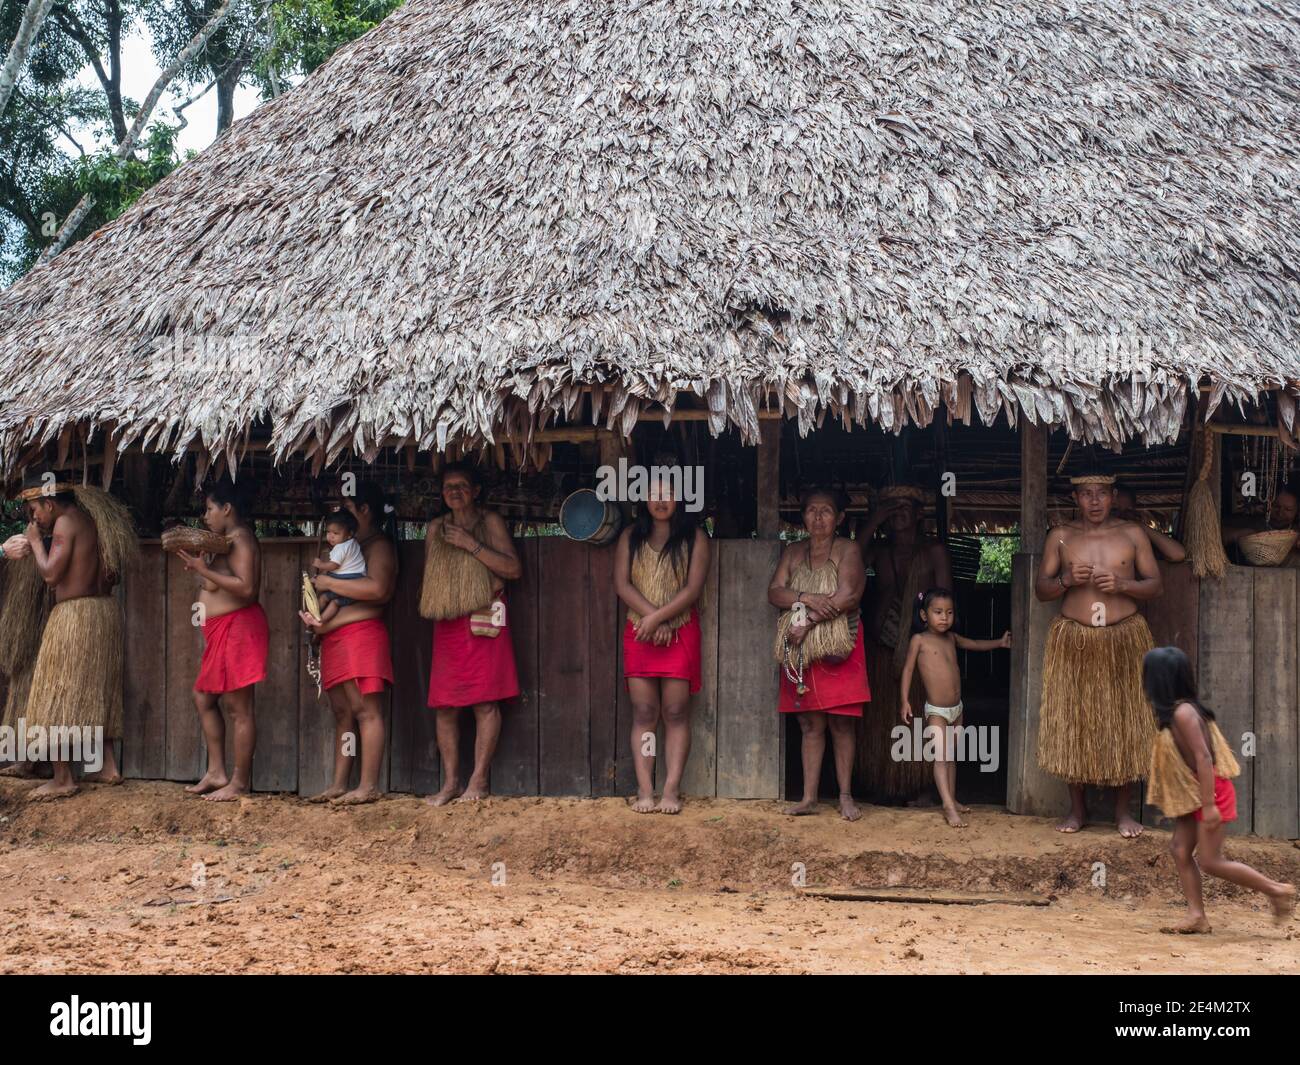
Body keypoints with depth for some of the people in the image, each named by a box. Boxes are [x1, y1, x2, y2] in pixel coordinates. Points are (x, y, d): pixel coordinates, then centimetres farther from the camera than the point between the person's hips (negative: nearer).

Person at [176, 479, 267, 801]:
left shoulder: (240, 538, -14)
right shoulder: (228, 541, 17)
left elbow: (246, 587, -25)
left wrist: (204, 571, -22)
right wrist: (198, 566, 7)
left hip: (237, 627, -11)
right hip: (221, 630, 11)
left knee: (238, 707, -6)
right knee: (203, 697, 16)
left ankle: (239, 784, -1)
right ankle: (217, 772, 20)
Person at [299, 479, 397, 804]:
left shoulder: (378, 545, -5)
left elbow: (377, 588, -22)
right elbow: (322, 587, 23)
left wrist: (328, 582, -14)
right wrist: (311, 614, 2)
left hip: (361, 634, -9)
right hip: (335, 638, 9)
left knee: (365, 709, -10)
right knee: (342, 712, 8)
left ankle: (369, 786, -11)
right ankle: (339, 785, 10)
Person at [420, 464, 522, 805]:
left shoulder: (490, 522, 2)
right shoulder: (435, 528, 16)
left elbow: (513, 569, -8)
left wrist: (471, 544, -12)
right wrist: (431, 604, 6)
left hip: (484, 622, -4)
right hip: (447, 626, 5)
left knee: (485, 702, -8)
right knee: (444, 706, 0)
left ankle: (478, 781, -3)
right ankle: (451, 782, 6)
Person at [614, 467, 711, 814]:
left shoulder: (694, 538, 4)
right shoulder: (631, 537, 12)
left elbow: (693, 588, -5)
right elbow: (621, 584, 2)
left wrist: (658, 618, -14)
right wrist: (653, 616, -11)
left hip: (681, 634, -2)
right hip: (639, 633, 2)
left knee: (676, 713, -5)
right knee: (643, 714, -2)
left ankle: (671, 791, -5)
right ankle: (644, 791, -3)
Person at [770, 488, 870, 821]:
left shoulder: (847, 552, 0)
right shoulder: (792, 553, 14)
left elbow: (848, 596, -13)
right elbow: (774, 593, 3)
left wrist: (808, 621, -16)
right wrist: (806, 598, -15)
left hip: (836, 647, -4)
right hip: (799, 649, 4)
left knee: (840, 722, -3)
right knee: (810, 724, 5)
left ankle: (846, 796, 2)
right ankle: (809, 797, 6)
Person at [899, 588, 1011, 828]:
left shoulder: (951, 638, 7)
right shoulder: (920, 640, -9)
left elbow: (974, 644, 24)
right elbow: (908, 669, -7)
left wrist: (1000, 643, 16)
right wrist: (905, 701, -12)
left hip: (956, 709, 7)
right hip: (936, 711, -7)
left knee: (951, 757, 14)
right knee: (940, 757, -15)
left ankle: (952, 799, 23)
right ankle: (949, 807, -22)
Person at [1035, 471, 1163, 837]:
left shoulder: (1132, 534, 4)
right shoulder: (1060, 537, 5)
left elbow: (1156, 585, 3)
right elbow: (1040, 590, 6)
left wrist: (1123, 584, -15)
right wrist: (1066, 579, -15)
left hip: (1124, 639, 0)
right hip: (1073, 642, 0)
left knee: (1124, 723, 1)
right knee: (1073, 722, 2)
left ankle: (1123, 810, 13)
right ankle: (1077, 809, 15)